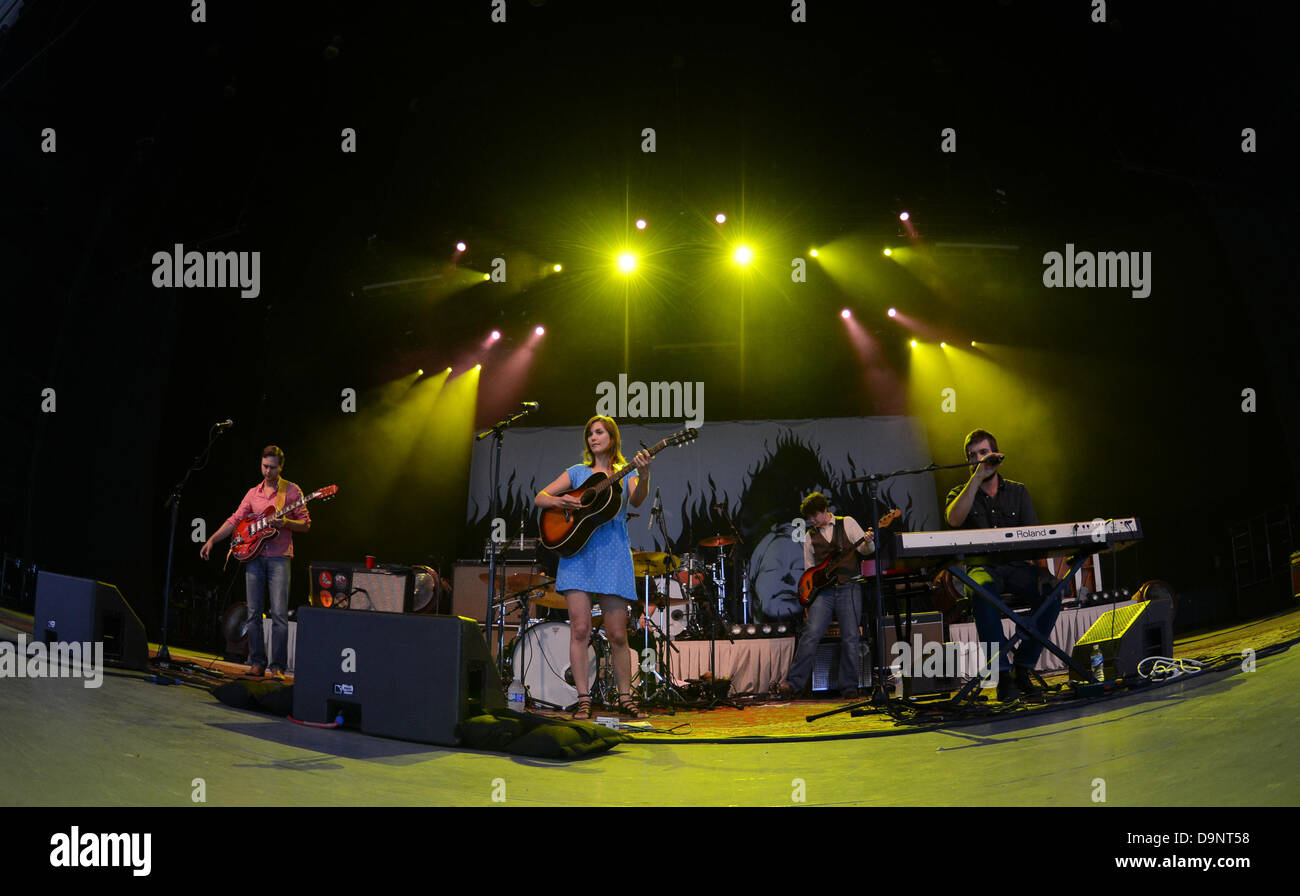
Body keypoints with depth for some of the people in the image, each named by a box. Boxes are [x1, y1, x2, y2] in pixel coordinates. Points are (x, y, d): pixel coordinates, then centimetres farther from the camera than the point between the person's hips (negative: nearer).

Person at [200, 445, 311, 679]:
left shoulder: (291, 491, 3)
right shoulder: (253, 493, 15)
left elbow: (306, 524, 2)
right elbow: (234, 520, 13)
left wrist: (284, 522, -16)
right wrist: (212, 540, 4)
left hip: (279, 557, -4)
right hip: (253, 556, 4)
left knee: (279, 614, -10)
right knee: (254, 613, 3)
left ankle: (277, 667, -7)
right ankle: (257, 663, 10)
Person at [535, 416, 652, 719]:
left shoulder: (625, 473, 12)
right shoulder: (577, 472, 15)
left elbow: (636, 500, -10)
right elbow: (539, 498, 13)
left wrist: (643, 476, -30)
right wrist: (559, 501, -9)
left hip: (613, 555, -1)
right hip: (577, 551, 1)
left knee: (617, 634, -2)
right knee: (580, 629, -6)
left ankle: (625, 698, 10)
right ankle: (583, 699, -1)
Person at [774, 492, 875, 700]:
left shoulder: (847, 523, 8)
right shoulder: (810, 537, 16)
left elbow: (865, 549, 1)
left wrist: (868, 542, -22)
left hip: (848, 588, -2)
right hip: (823, 591, 2)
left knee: (850, 638, -7)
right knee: (811, 634, -14)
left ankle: (849, 688, 2)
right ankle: (794, 683, -16)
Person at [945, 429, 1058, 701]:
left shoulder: (1018, 492, 15)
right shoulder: (960, 493, 10)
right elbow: (954, 520, -15)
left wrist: (1042, 570, -14)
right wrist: (978, 477, -16)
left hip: (1016, 566, 2)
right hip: (981, 568, -2)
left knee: (1050, 592, -28)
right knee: (984, 590, -38)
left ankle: (1022, 669, -14)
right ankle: (1002, 675, -33)